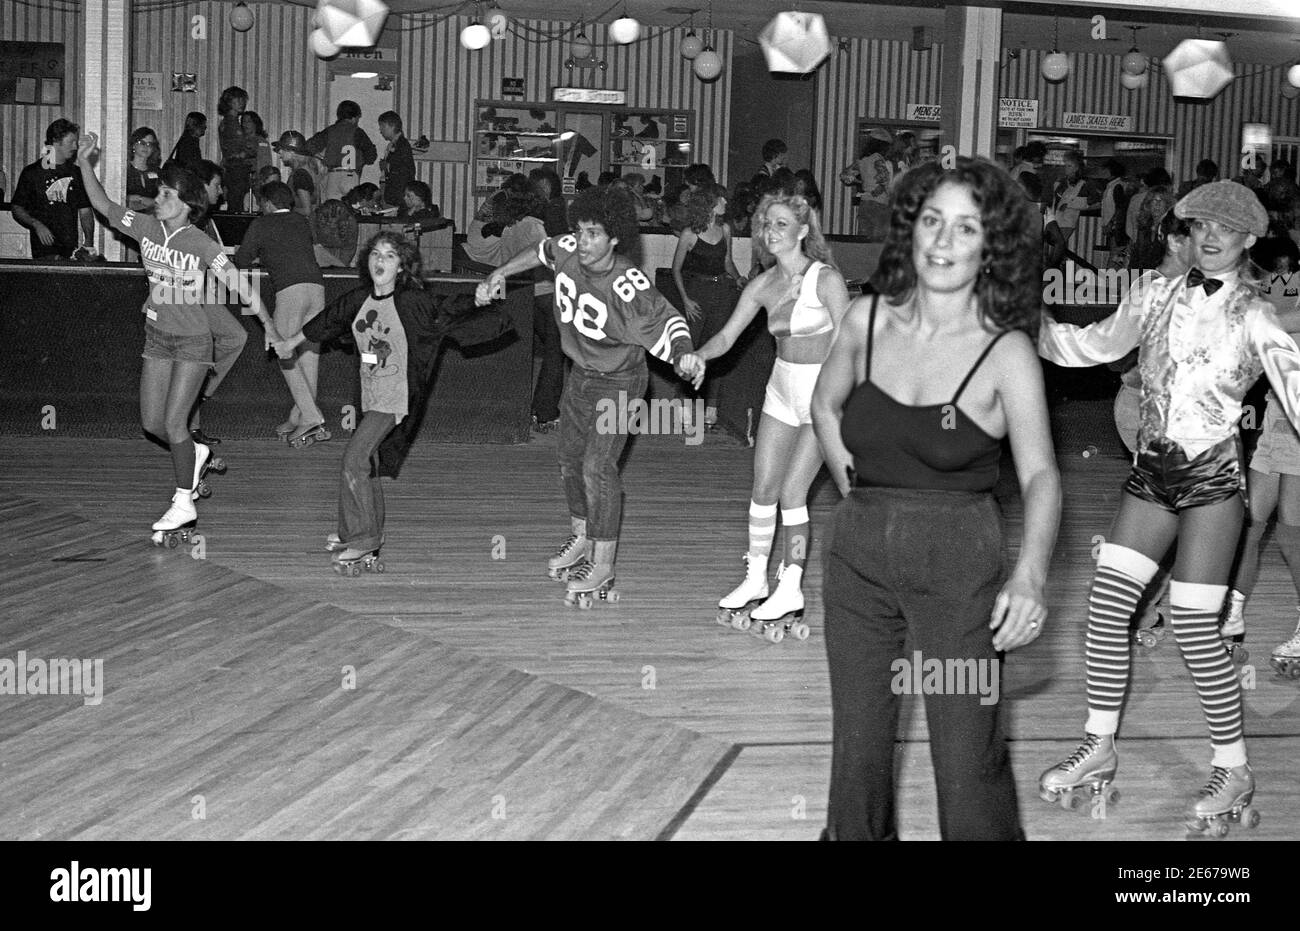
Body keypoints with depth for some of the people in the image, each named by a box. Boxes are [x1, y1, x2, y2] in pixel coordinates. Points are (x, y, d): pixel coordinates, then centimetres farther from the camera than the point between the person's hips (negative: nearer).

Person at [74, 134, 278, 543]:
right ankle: (197, 455, 37)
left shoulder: (201, 245, -17)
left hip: (192, 341, -6)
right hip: (157, 336, 6)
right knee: (151, 422, 7)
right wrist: (84, 163, -10)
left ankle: (184, 505, 8)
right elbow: (103, 205, 1)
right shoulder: (146, 227, -3)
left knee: (173, 424, -7)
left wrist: (268, 325, -12)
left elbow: (238, 285, -13)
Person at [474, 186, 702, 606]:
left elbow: (666, 319, -31)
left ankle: (603, 567, -10)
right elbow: (541, 252, 9)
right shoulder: (568, 250, -14)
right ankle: (581, 537, 39)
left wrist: (685, 355, -51)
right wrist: (499, 275, 11)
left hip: (617, 383, -7)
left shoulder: (628, 286, -32)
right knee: (570, 458, 18)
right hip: (579, 376, 7)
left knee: (598, 466, -16)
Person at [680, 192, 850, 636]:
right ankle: (755, 578, 22)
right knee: (763, 487, 7)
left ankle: (791, 590, 5)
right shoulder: (763, 284, 1)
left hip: (824, 392, -6)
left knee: (791, 491, -8)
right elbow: (727, 335, 3)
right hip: (782, 387, 6)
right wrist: (699, 355, -18)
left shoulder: (826, 280, -17)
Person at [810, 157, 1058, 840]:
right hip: (859, 554, 4)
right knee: (856, 743, 13)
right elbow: (825, 406, 19)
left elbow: (1040, 474, -17)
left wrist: (1030, 575, -33)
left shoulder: (1006, 352, -10)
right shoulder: (868, 320, 2)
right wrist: (857, 495, 10)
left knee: (969, 758, -4)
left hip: (959, 560, -4)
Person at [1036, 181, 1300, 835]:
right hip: (1152, 472, 5)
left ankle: (1233, 771, 10)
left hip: (1211, 477, -5)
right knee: (1106, 604, 0)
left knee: (1194, 631, -7)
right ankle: (1099, 750, 16)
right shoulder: (1161, 296, 7)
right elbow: (1089, 345, 12)